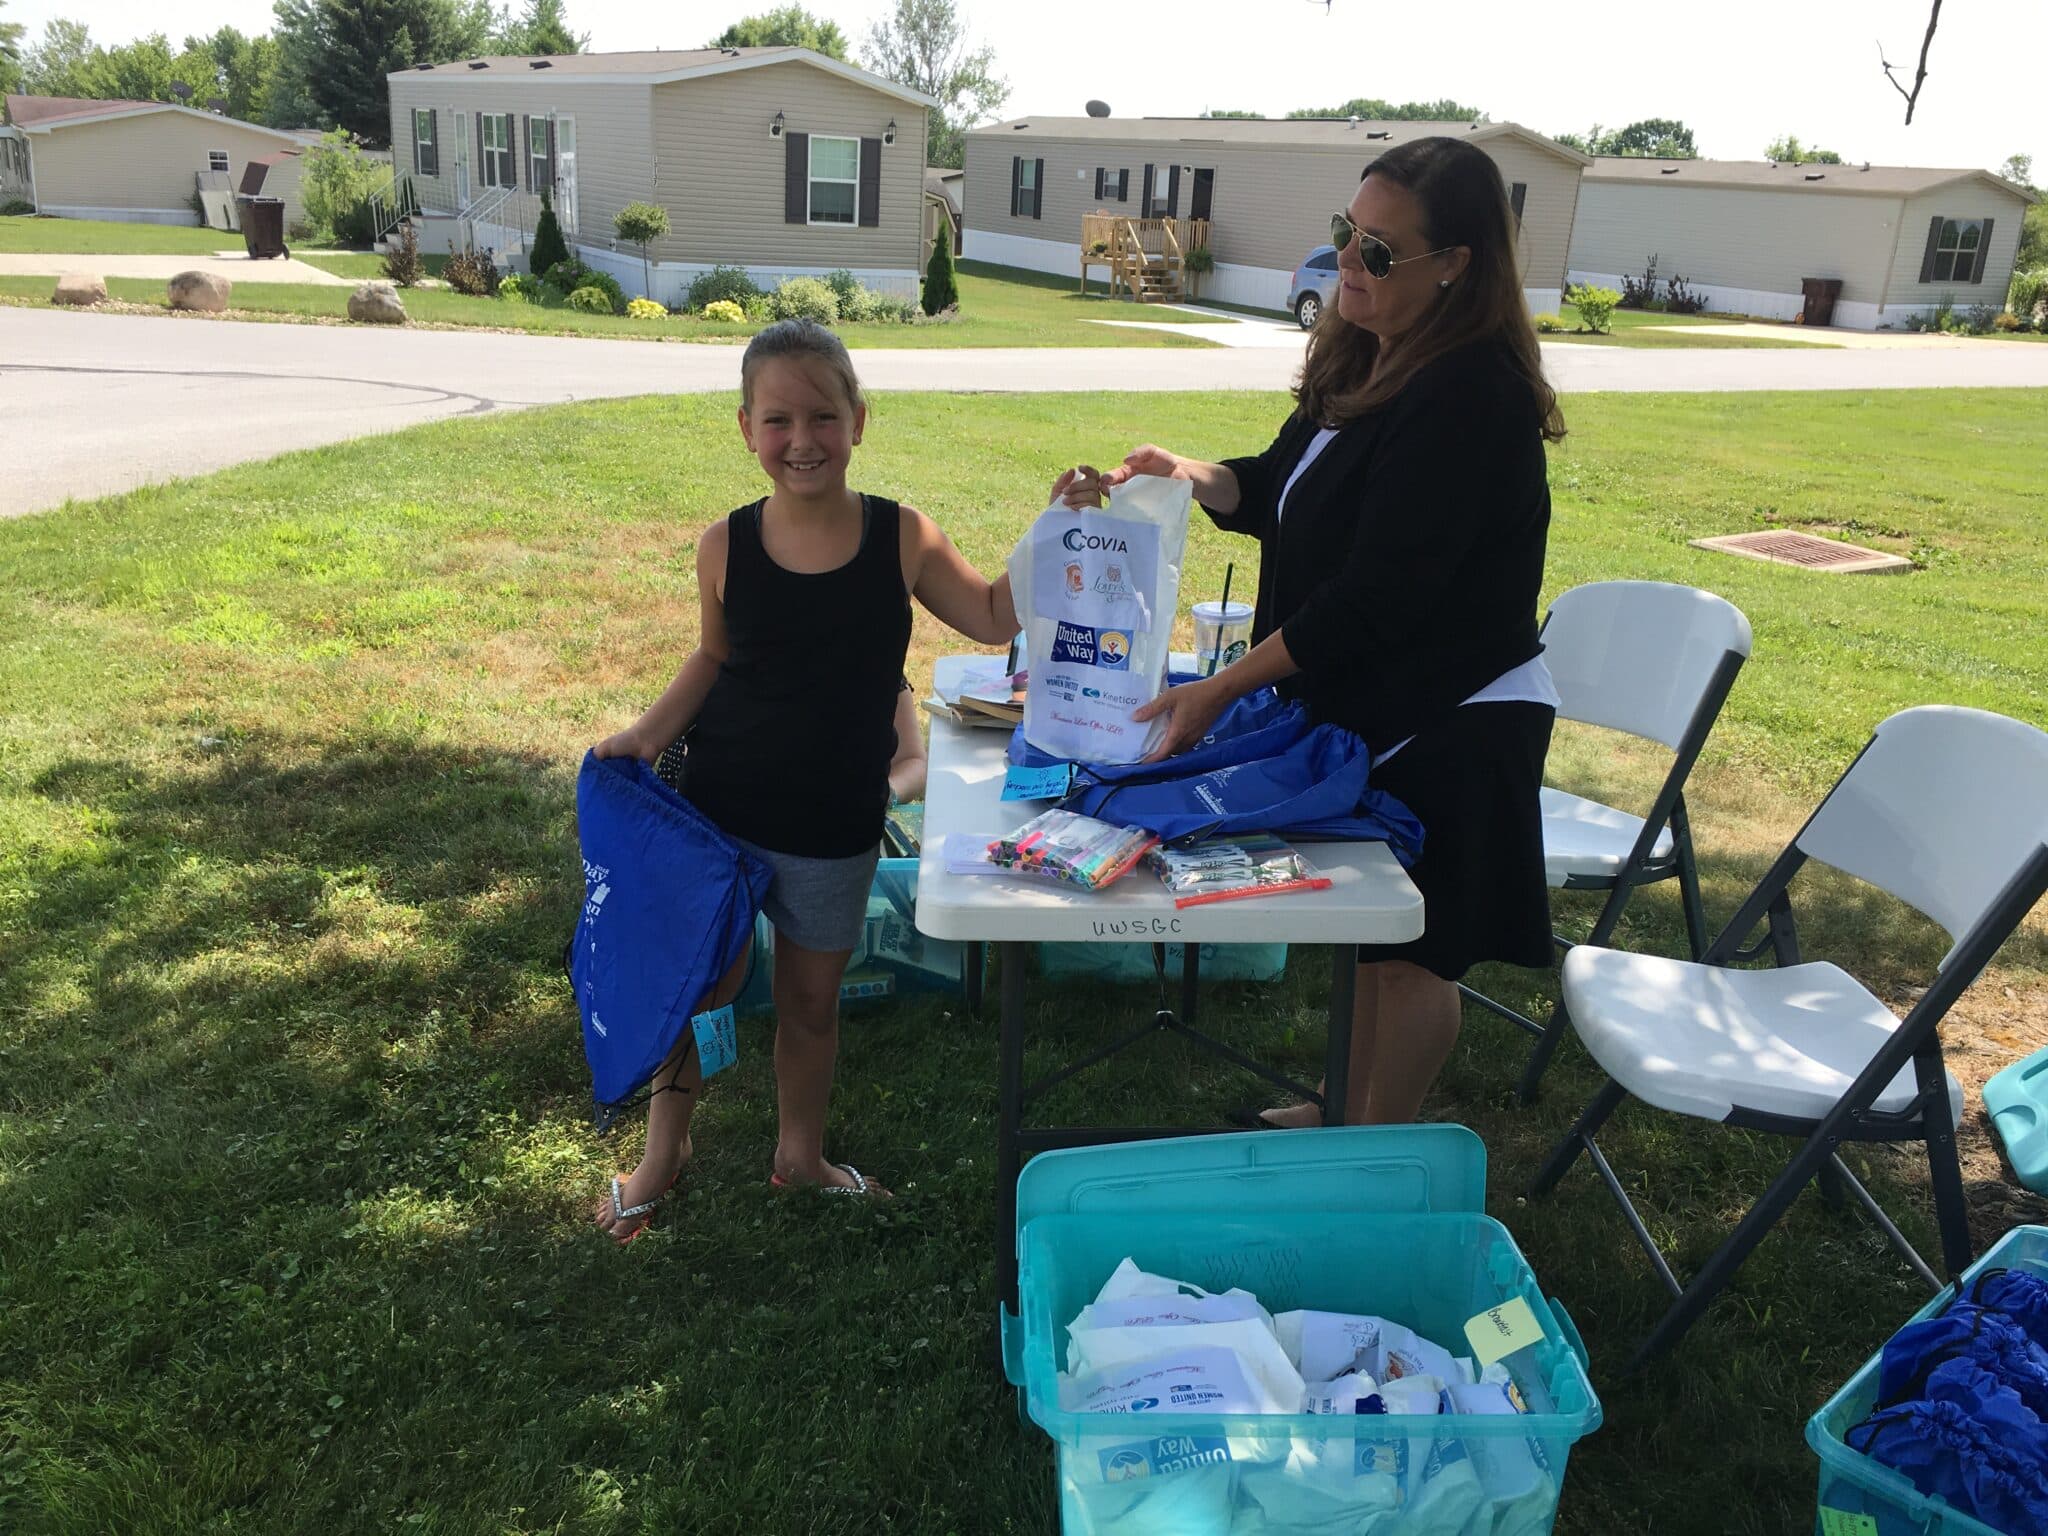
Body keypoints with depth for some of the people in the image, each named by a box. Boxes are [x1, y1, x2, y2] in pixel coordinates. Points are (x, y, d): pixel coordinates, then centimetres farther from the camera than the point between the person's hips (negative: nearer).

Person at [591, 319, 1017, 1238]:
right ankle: (663, 1152, 36)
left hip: (836, 826, 1)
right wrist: (651, 732, -4)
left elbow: (995, 618, -1)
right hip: (722, 810, 0)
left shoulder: (903, 539, -11)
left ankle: (800, 1155, 40)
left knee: (812, 998, 16)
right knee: (703, 982, 10)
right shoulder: (727, 549, -9)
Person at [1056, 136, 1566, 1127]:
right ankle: (1350, 1111, 41)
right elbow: (1280, 491, 13)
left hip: (1448, 728, -9)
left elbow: (1375, 596, -28)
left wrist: (1217, 691, -25)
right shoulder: (1363, 360, 4)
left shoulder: (1471, 398, -25)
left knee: (1410, 951, 8)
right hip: (1364, 706, 9)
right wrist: (1194, 476, -9)